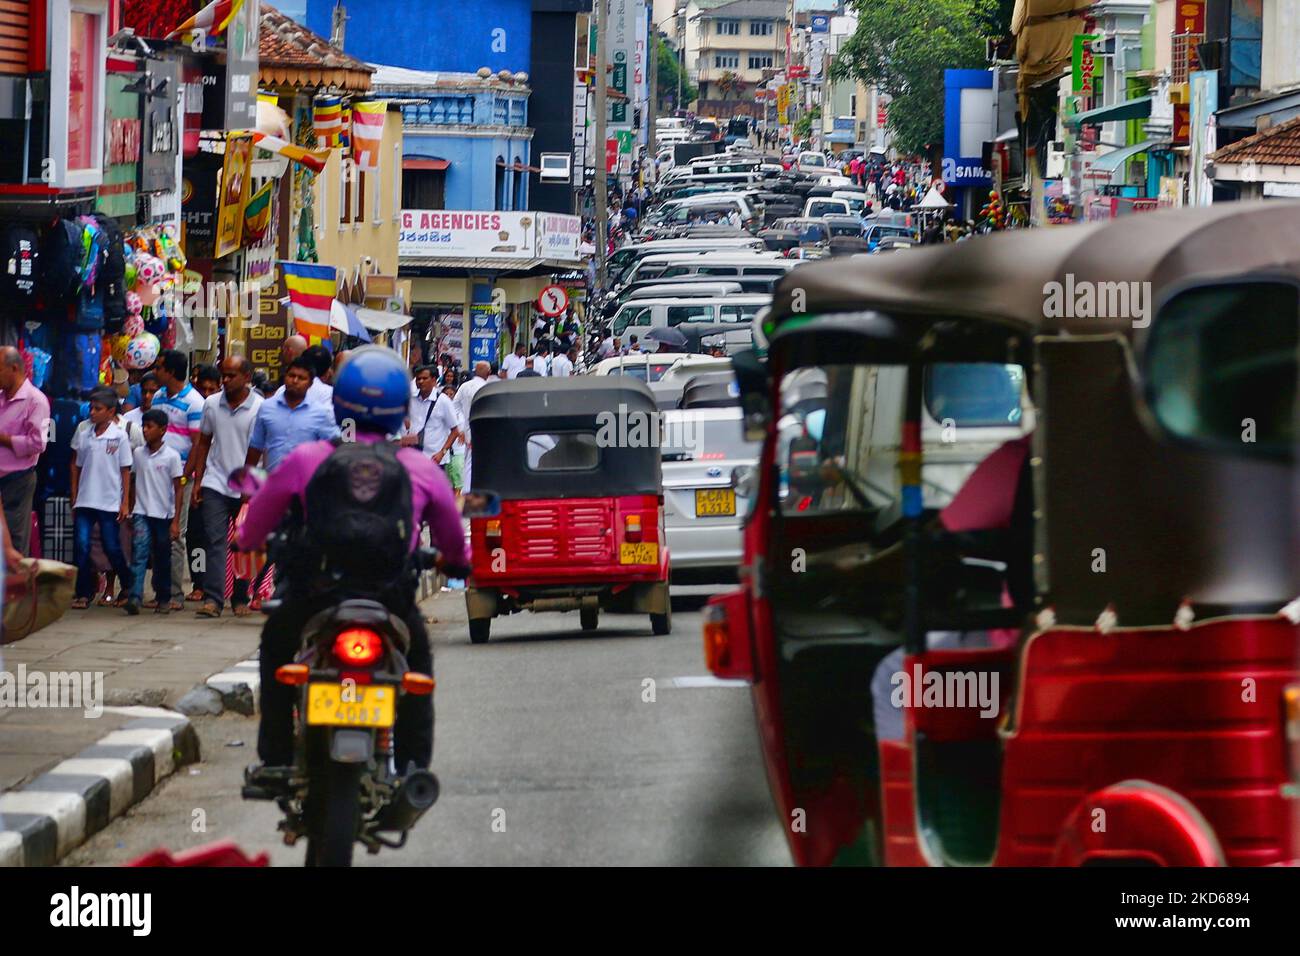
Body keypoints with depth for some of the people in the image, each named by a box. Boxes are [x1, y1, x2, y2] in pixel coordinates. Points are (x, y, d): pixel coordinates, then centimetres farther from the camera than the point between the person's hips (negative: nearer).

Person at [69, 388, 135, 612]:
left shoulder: (119, 437, -3)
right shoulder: (83, 436, 7)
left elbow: (125, 471, 0)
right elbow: (77, 469, 13)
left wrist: (125, 503, -3)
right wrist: (74, 500, 10)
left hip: (109, 502, -3)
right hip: (85, 501, 3)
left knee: (112, 548, 2)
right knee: (81, 546, -4)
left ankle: (129, 589, 20)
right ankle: (83, 593, 2)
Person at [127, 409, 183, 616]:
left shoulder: (171, 456, -4)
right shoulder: (138, 453, 6)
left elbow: (178, 489, -3)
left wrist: (176, 521, -7)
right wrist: (130, 510, 13)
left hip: (164, 514, -2)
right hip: (141, 513, 2)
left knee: (162, 559, 9)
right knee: (139, 552, -15)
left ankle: (162, 599, 21)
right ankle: (135, 597, -25)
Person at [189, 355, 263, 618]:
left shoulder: (260, 408, -6)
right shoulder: (212, 404, 5)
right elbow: (204, 443, 14)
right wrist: (197, 482, 8)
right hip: (215, 485, 2)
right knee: (215, 541, -7)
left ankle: (241, 599, 16)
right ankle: (212, 599, -11)